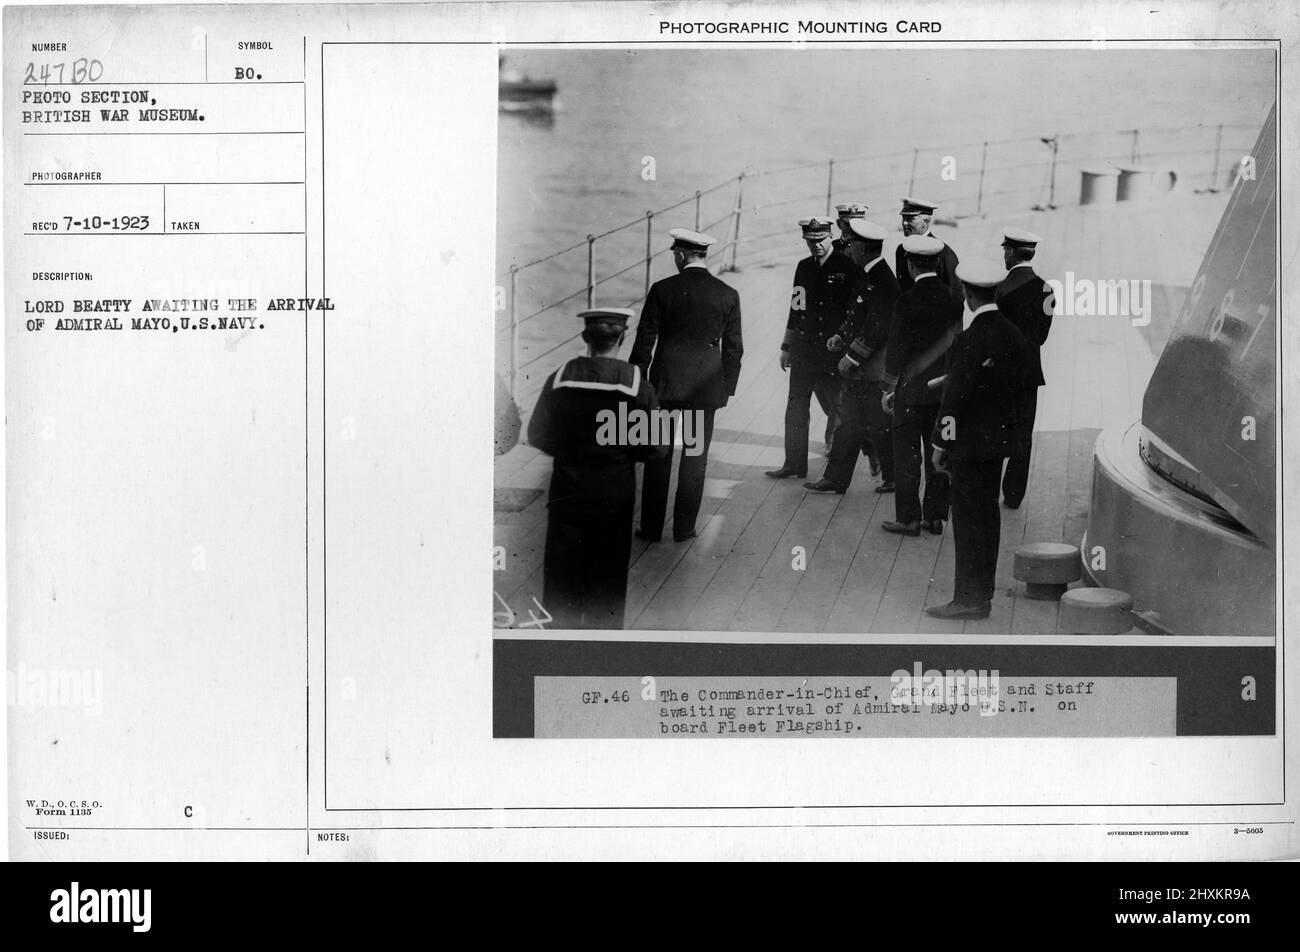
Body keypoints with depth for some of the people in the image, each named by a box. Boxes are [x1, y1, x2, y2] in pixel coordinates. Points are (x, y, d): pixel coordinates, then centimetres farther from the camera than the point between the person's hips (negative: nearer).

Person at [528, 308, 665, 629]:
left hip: (567, 492, 1)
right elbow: (654, 446, -9)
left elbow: (537, 436, -4)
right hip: (615, 495, 0)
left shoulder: (560, 378, -11)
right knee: (608, 578, 15)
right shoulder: (637, 383, -13)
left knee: (562, 578, 14)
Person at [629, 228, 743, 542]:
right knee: (695, 457, 9)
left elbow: (644, 339, -2)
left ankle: (651, 528, 10)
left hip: (665, 383, -1)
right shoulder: (728, 295, -1)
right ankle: (684, 527, 12)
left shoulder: (663, 290, -7)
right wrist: (728, 387, 13)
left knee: (658, 457, 6)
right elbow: (734, 348, 4)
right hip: (706, 387, 1)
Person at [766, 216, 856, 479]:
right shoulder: (804, 267, 11)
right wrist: (786, 347, 15)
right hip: (803, 349, 5)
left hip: (832, 349, -5)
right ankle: (795, 463, 11)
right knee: (796, 408, 5)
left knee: (837, 407, 4)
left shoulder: (847, 267, -6)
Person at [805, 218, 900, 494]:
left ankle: (895, 478, 15)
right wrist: (841, 335, 8)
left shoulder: (882, 281, -20)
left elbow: (877, 327, -23)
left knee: (879, 425, 1)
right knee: (849, 422, 11)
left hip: (874, 368, -10)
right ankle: (836, 478, 17)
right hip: (857, 367, 10)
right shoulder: (866, 275, 11)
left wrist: (852, 357, -18)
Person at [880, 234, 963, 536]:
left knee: (907, 454, 2)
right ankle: (935, 516, 17)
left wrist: (889, 389, -2)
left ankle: (909, 518, 4)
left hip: (912, 389, -5)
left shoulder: (908, 301, -13)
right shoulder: (953, 299, 2)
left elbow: (896, 348, -10)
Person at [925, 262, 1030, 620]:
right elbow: (1016, 385, 12)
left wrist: (940, 444, -10)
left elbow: (955, 397, -18)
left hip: (971, 441, -8)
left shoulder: (969, 341, -20)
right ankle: (983, 592, 25)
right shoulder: (1014, 335, 5)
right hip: (1000, 436, 8)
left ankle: (969, 599, 1)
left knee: (968, 518, -3)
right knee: (987, 513, 16)